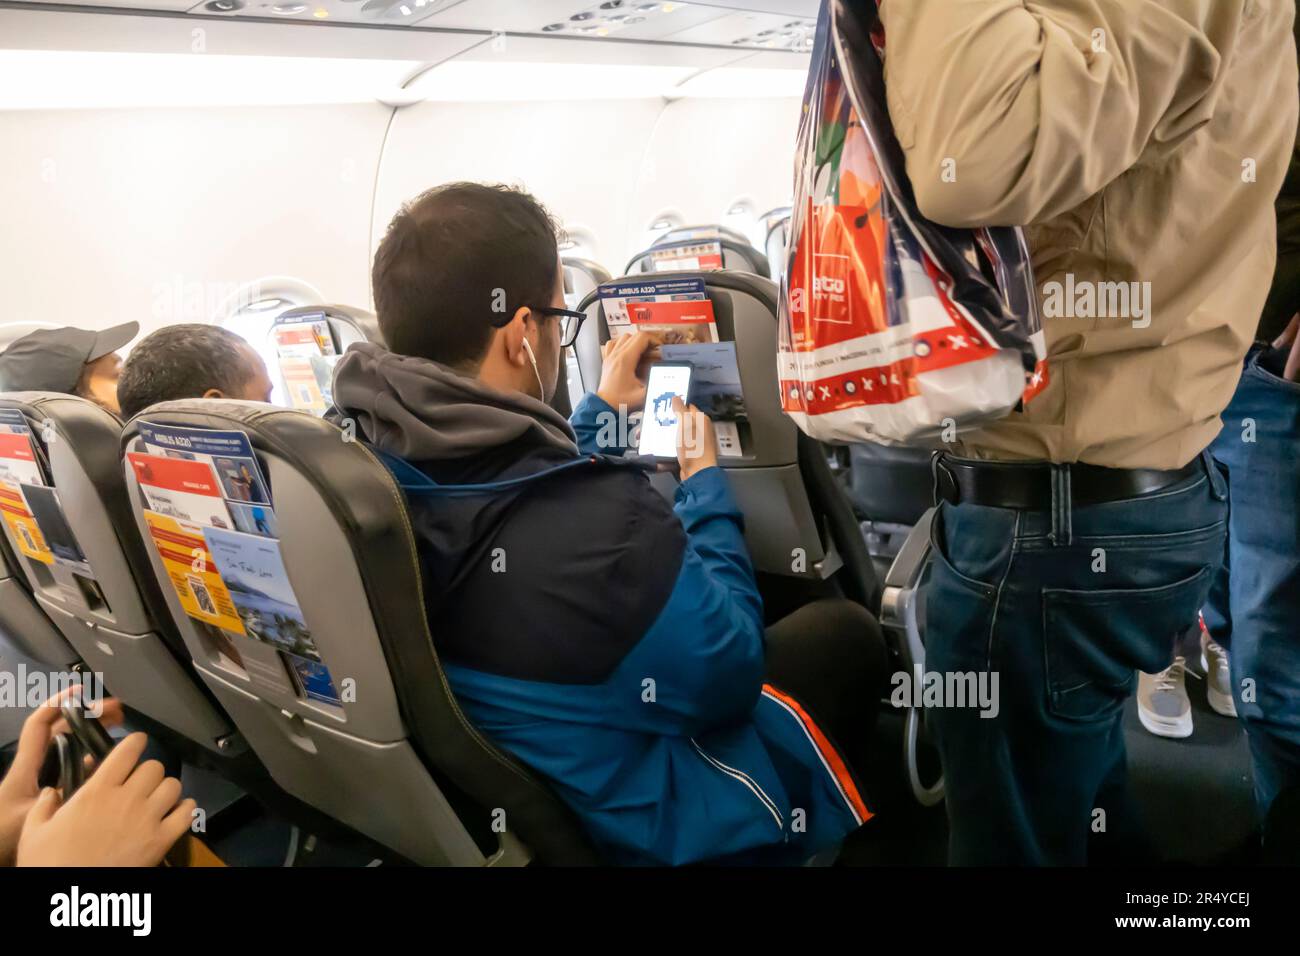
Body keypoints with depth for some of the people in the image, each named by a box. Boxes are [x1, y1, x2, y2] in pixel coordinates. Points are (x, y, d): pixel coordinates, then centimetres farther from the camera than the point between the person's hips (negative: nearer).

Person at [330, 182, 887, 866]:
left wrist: (603, 409, 17)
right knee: (843, 632, 12)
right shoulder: (597, 523, -38)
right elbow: (725, 675, -19)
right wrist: (705, 483, -8)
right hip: (629, 821, -6)